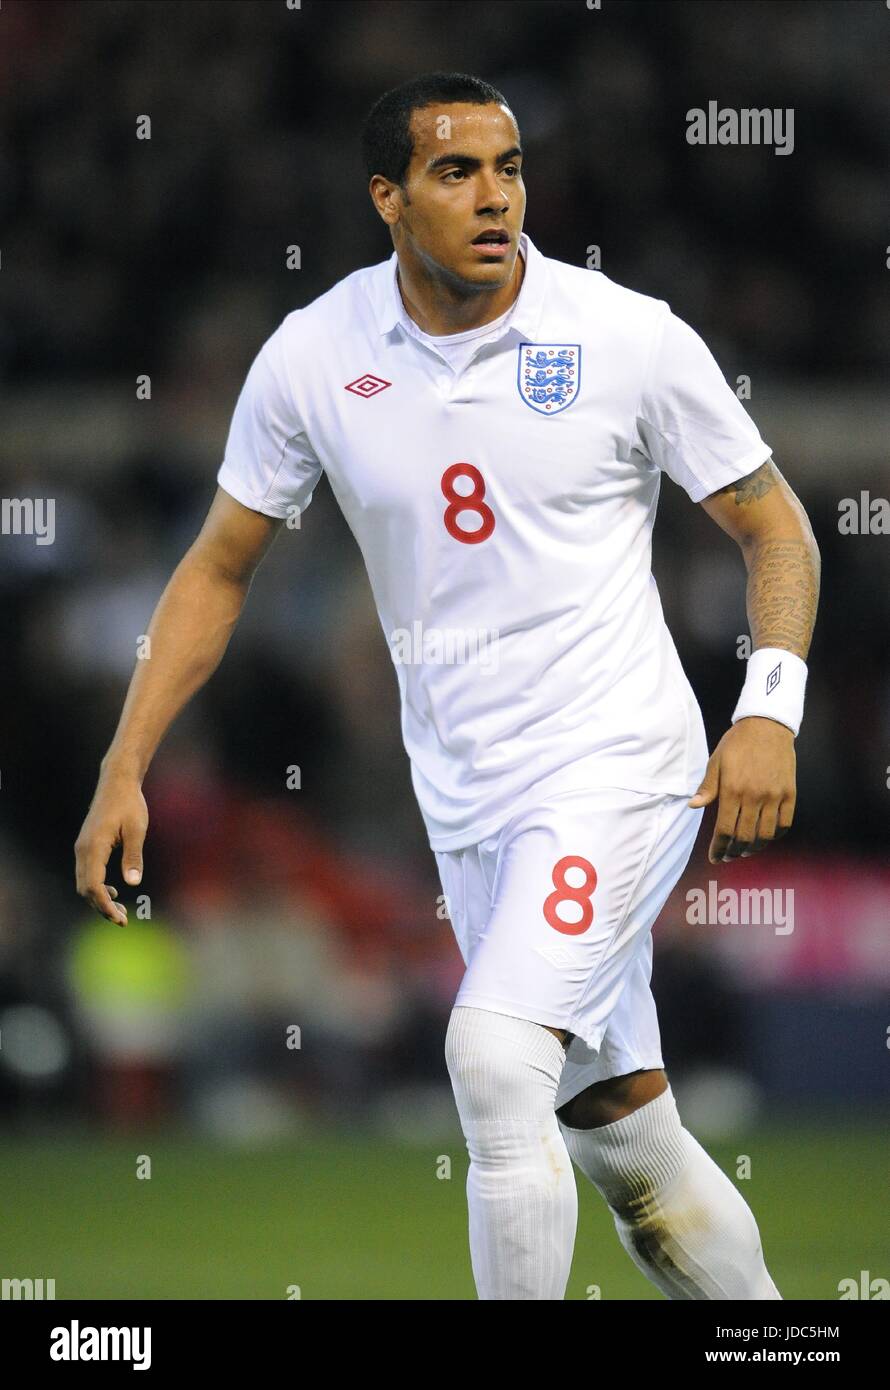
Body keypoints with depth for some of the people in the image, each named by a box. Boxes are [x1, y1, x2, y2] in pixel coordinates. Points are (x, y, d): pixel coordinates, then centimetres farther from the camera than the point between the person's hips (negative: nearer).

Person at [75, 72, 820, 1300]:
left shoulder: (629, 338, -8)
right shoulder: (313, 358, -1)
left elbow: (774, 527, 0)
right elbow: (220, 568, 9)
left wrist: (769, 713, -15)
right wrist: (126, 770, 2)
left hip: (620, 766, -4)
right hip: (465, 803, 4)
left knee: (495, 1056, -22)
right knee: (624, 1142, 8)